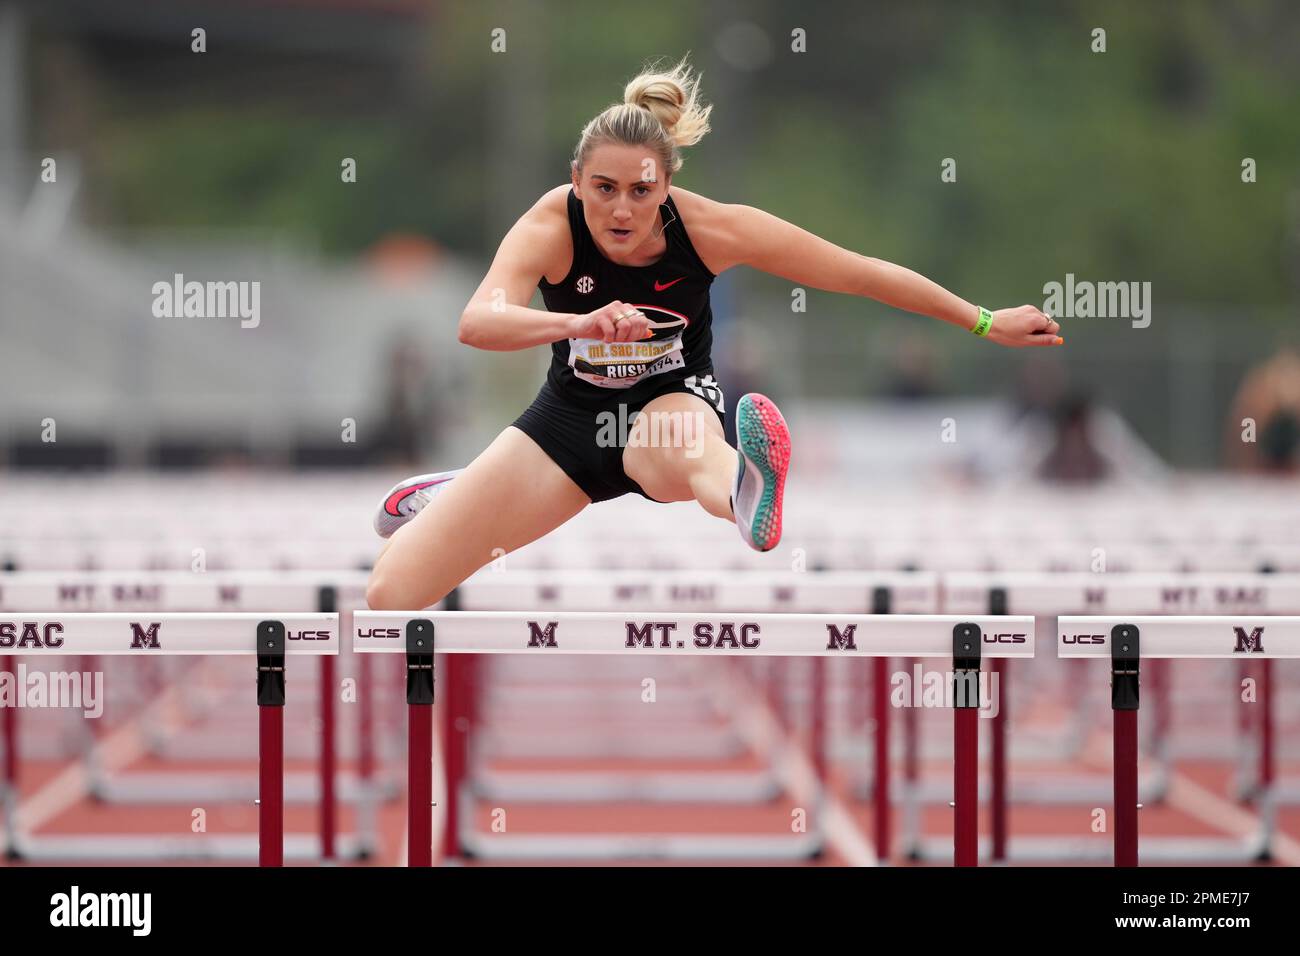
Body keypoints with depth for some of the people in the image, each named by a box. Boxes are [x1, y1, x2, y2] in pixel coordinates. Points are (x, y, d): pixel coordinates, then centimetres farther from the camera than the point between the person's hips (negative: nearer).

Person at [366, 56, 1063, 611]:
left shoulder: (709, 229, -24)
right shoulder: (552, 226, -26)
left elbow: (863, 275, -15)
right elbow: (476, 321, -44)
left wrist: (986, 323, -11)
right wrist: (578, 323, -63)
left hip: (671, 405, -2)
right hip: (571, 417, 2)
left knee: (676, 454, -43)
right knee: (391, 596, -2)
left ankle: (748, 496, -79)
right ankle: (447, 499, 33)